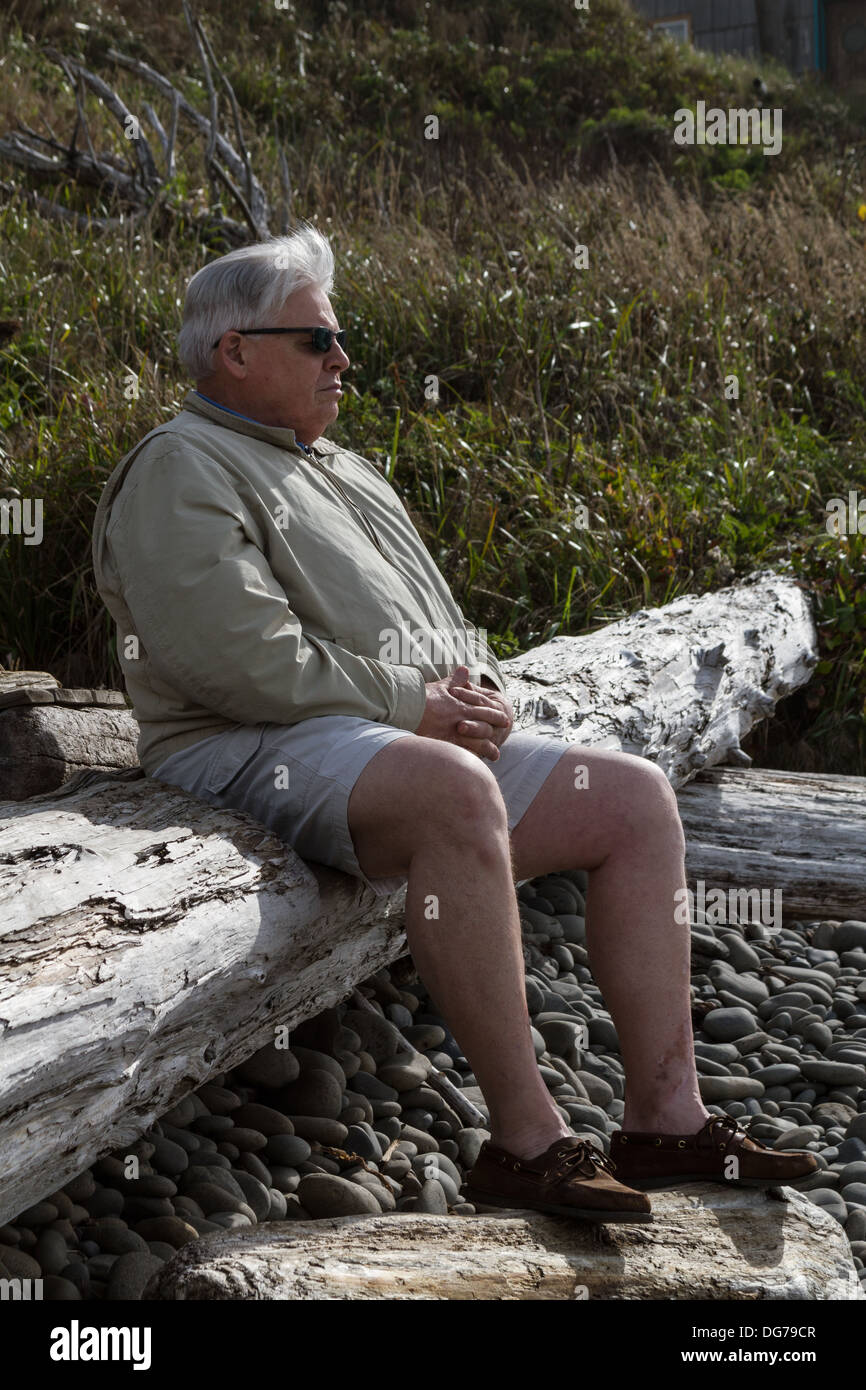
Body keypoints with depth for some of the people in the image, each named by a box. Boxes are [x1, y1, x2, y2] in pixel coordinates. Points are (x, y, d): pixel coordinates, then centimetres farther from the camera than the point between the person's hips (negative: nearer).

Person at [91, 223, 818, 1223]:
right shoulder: (181, 471, -3)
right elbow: (239, 661, -18)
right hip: (260, 753, -9)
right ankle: (525, 1138, -34)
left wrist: (476, 690, 3)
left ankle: (663, 1118, -9)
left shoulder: (344, 473, 26)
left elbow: (436, 627, 27)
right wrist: (413, 704, -14)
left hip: (422, 739, 9)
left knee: (636, 798, -4)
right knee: (458, 794, -39)